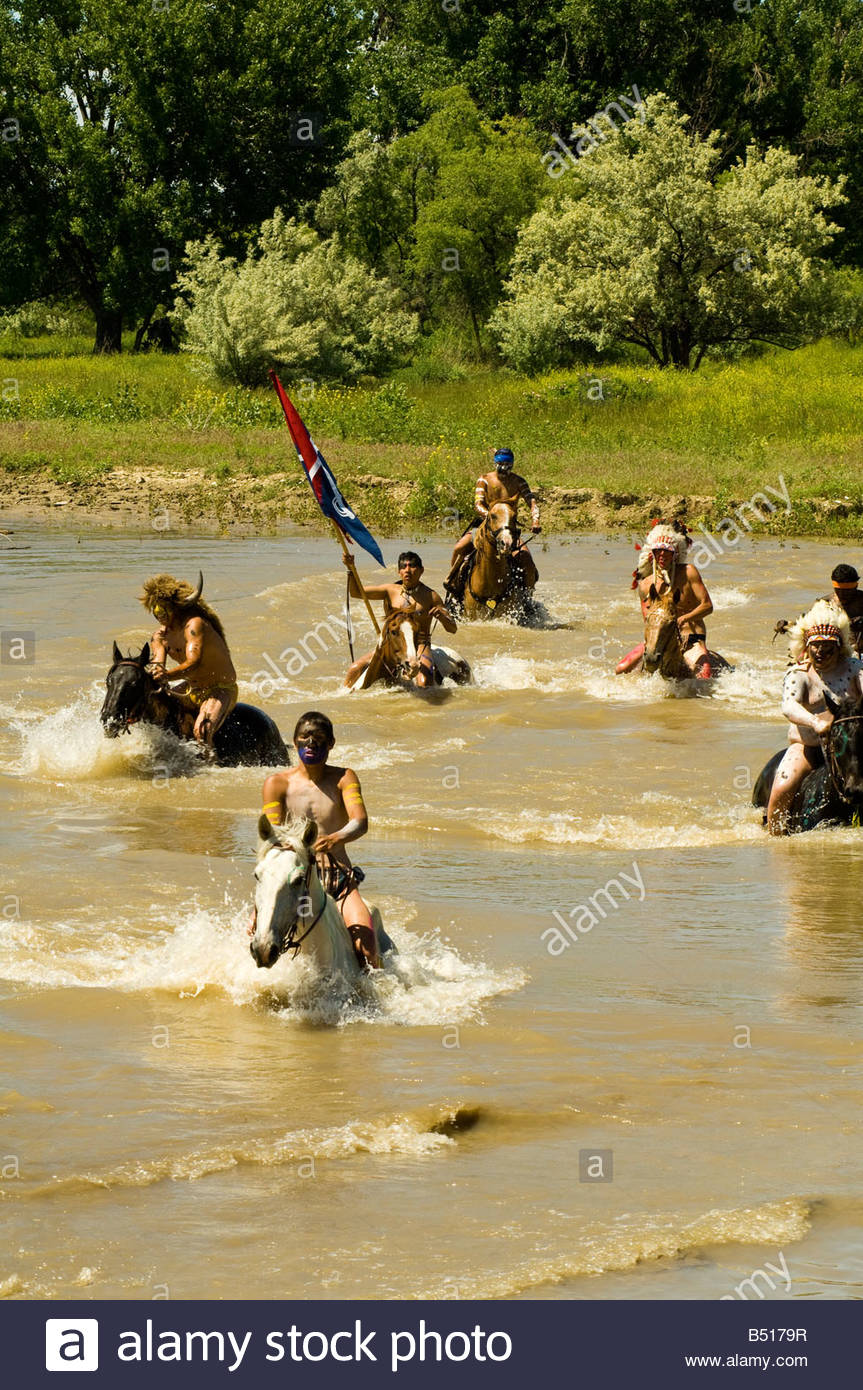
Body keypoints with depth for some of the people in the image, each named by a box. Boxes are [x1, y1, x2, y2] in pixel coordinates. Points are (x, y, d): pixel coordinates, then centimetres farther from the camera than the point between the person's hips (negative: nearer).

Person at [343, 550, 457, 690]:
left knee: (424, 683, -34)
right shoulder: (390, 591, 6)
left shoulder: (431, 597, 1)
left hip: (419, 645, -3)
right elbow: (356, 593, -2)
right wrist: (351, 569, -19)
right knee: (354, 670, -12)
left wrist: (442, 616, -22)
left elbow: (452, 628, 1)